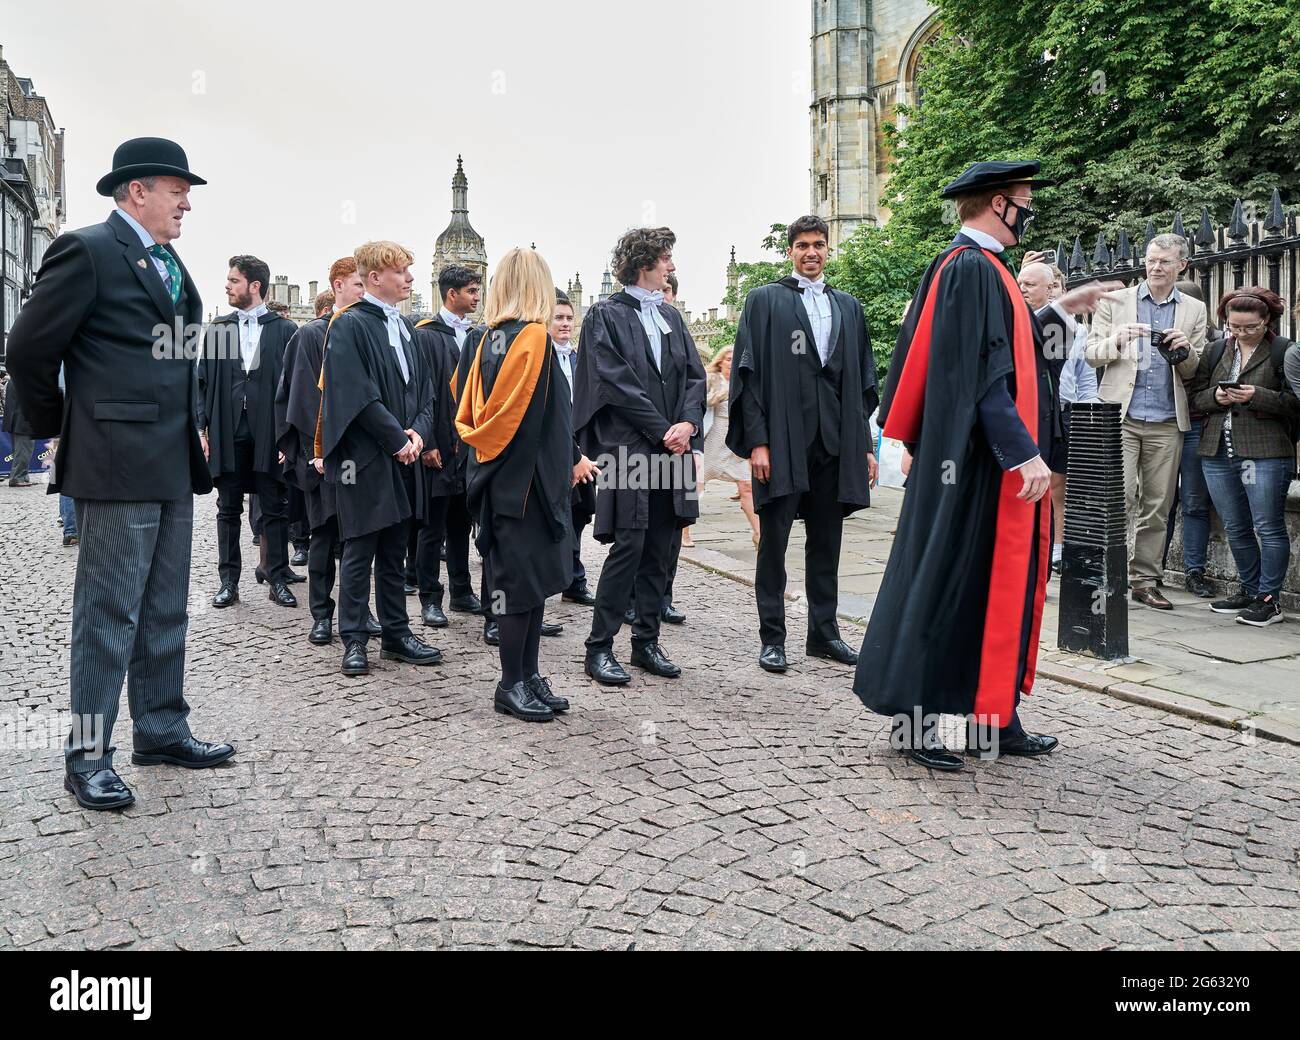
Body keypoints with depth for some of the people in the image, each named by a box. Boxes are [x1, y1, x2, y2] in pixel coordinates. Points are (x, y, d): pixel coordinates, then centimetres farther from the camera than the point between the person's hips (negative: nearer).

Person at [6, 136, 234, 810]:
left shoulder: (169, 263, 17)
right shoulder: (87, 251, -8)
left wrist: (190, 429, 15)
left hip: (173, 466, 8)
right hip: (116, 464, -8)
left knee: (165, 609, 14)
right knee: (109, 610, -2)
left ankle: (162, 730, 25)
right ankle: (88, 753, 9)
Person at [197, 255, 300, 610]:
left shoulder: (284, 330, 2)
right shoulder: (219, 328, 10)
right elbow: (204, 381, 9)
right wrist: (203, 427, 1)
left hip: (269, 432, -2)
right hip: (227, 431, 3)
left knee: (275, 510, 3)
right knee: (228, 510, 8)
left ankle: (277, 579, 11)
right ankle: (228, 581, 15)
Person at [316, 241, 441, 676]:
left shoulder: (404, 327, 15)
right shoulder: (350, 325, -8)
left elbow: (424, 390, 13)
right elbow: (358, 395, -16)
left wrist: (418, 432, -4)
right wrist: (397, 440, -14)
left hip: (402, 459, 7)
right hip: (365, 459, -7)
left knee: (394, 552, 12)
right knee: (360, 553, 1)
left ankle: (396, 635, 20)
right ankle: (354, 641, 11)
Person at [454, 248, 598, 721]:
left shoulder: (488, 339, 10)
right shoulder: (534, 337, -13)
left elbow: (467, 409, 15)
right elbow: (546, 414, -18)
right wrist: (573, 459, -6)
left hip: (497, 475, 8)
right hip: (529, 476, -8)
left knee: (523, 579, 13)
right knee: (527, 581, -1)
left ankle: (528, 675, 20)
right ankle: (512, 686, 8)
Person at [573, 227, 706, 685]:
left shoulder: (670, 316, 18)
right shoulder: (605, 315, -1)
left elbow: (694, 374, 12)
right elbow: (617, 382, -10)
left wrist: (688, 423, -6)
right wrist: (663, 431, -11)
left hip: (671, 449, 6)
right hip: (628, 450, -6)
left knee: (659, 551, 7)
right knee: (629, 546, -9)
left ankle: (647, 642, 16)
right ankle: (599, 647, 0)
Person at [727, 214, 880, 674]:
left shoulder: (848, 307, 15)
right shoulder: (764, 301, 3)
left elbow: (863, 381, 15)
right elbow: (748, 374, -3)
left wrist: (866, 445, 8)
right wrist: (757, 441, -11)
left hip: (835, 443, 4)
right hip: (782, 442, -4)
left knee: (826, 544, 10)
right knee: (774, 542, 2)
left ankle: (823, 632, 21)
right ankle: (772, 638, 10)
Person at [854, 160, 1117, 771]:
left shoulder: (963, 266, 16)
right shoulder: (975, 268, -15)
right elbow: (986, 373, -21)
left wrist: (1062, 309, 25)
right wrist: (1026, 453, -23)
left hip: (978, 462, 11)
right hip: (981, 463, -11)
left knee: (996, 583, 14)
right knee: (953, 583, -4)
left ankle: (995, 719, 24)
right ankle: (915, 719, 6)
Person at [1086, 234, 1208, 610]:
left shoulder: (1194, 310, 13)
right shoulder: (1115, 302, 8)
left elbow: (1195, 372, 12)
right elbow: (1091, 353, 4)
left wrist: (1185, 351, -9)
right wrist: (1117, 340, -16)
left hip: (1167, 423, 3)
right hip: (1121, 416, -2)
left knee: (1157, 507, 5)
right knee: (1120, 496, -12)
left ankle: (1144, 582, 13)